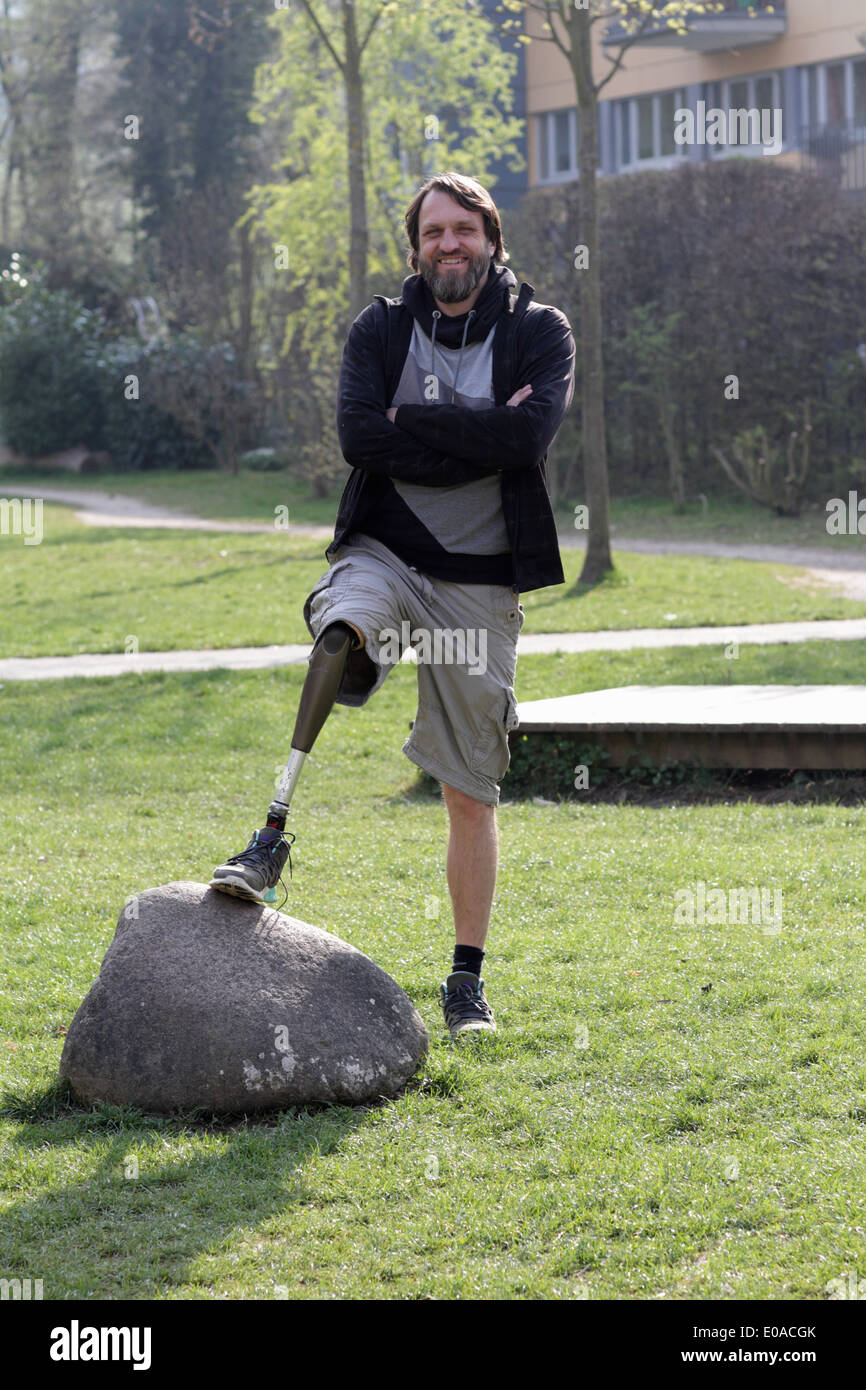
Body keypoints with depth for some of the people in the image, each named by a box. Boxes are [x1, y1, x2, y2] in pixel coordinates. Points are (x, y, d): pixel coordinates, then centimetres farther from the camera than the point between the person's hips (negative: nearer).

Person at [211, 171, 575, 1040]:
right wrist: (482, 439, -14)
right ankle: (273, 838, -36)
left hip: (480, 582, 0)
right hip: (384, 551, 0)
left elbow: (530, 433, -18)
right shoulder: (381, 330, 5)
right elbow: (358, 436, -12)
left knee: (470, 794, 4)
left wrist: (411, 424, -13)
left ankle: (467, 978, 14)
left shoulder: (538, 332, 1)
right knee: (340, 628, -36)